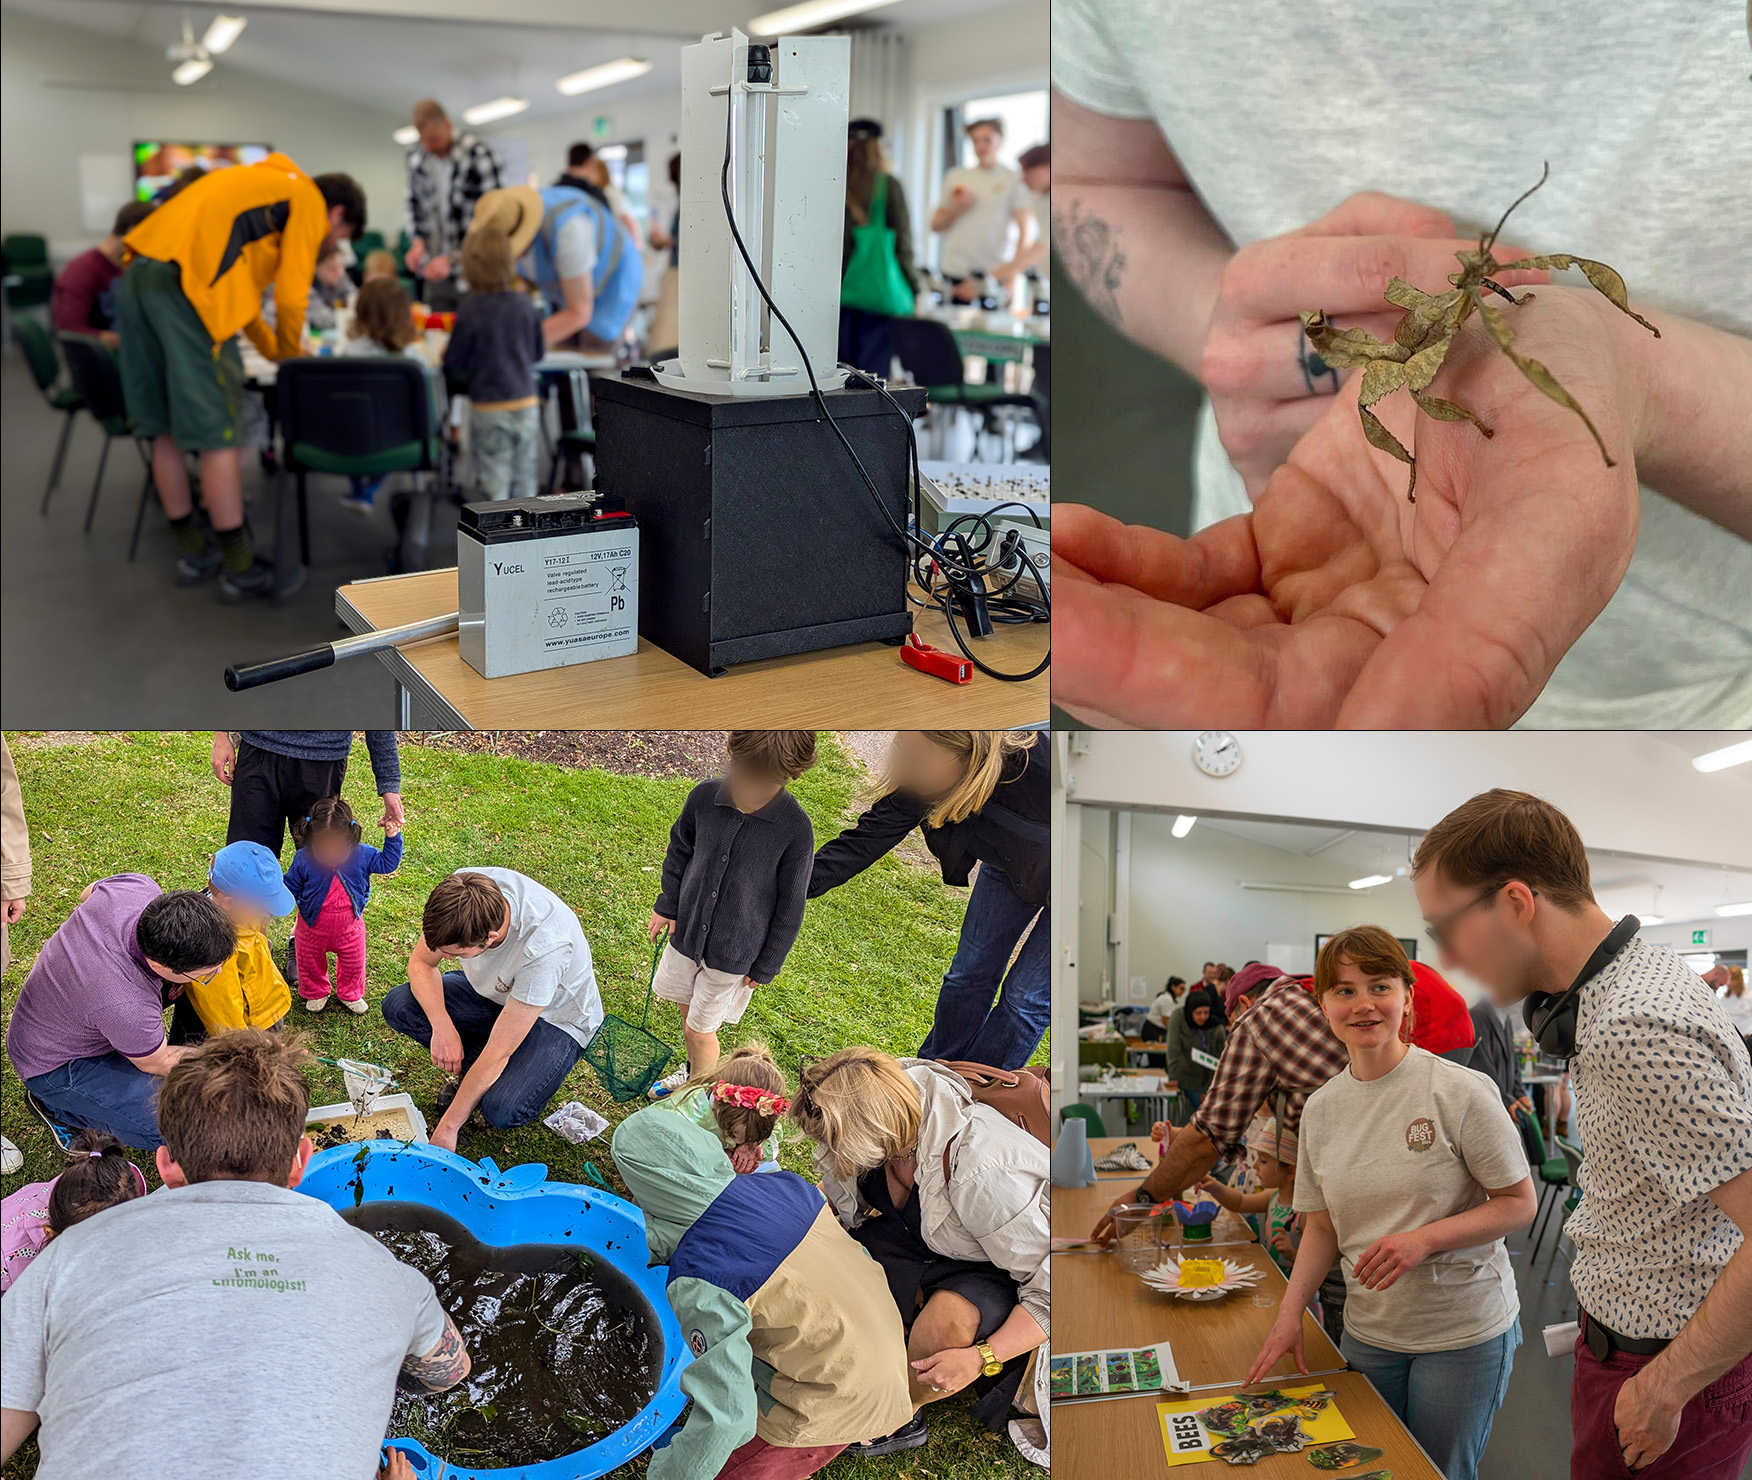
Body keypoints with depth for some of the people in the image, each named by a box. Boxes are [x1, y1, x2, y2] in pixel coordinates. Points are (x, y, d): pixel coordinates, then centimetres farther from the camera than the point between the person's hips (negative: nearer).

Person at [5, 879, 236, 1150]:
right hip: (55, 1063, -7)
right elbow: (157, 1062, -19)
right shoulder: (127, 1007, -42)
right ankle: (56, 1105, 2)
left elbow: (89, 894, -1)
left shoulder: (140, 887, -27)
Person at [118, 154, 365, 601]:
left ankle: (192, 556, 24)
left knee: (165, 430, 13)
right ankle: (240, 571, 2)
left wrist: (274, 349, 39)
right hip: (186, 285, -9)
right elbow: (291, 296, -1)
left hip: (138, 275, 9)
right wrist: (293, 355, 17)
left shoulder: (267, 182, 32)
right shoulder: (309, 200, 6)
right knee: (217, 436, -4)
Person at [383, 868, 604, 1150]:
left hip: (555, 1018, -6)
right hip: (492, 991, 6)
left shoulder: (545, 949, -41)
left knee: (501, 1110, -29)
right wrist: (442, 1024, -27)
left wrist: (448, 1127, -25)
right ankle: (470, 1067, 6)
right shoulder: (460, 891, -28)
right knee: (398, 1006, -16)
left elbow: (498, 1052, -32)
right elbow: (421, 963, -10)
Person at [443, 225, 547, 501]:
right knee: (524, 478, 14)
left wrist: (445, 355, 13)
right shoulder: (524, 304, -2)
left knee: (492, 481, 4)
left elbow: (454, 364, -9)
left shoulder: (471, 311, -14)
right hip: (527, 404, 4)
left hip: (490, 409, -4)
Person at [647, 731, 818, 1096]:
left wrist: (766, 966, -6)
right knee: (688, 1011, 23)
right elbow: (680, 850, 6)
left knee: (701, 1029, 5)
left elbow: (789, 906, -13)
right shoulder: (704, 797, -16)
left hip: (734, 950, -4)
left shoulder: (795, 829, -25)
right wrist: (667, 905, 7)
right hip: (687, 928, 4)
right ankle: (694, 1071, 50)